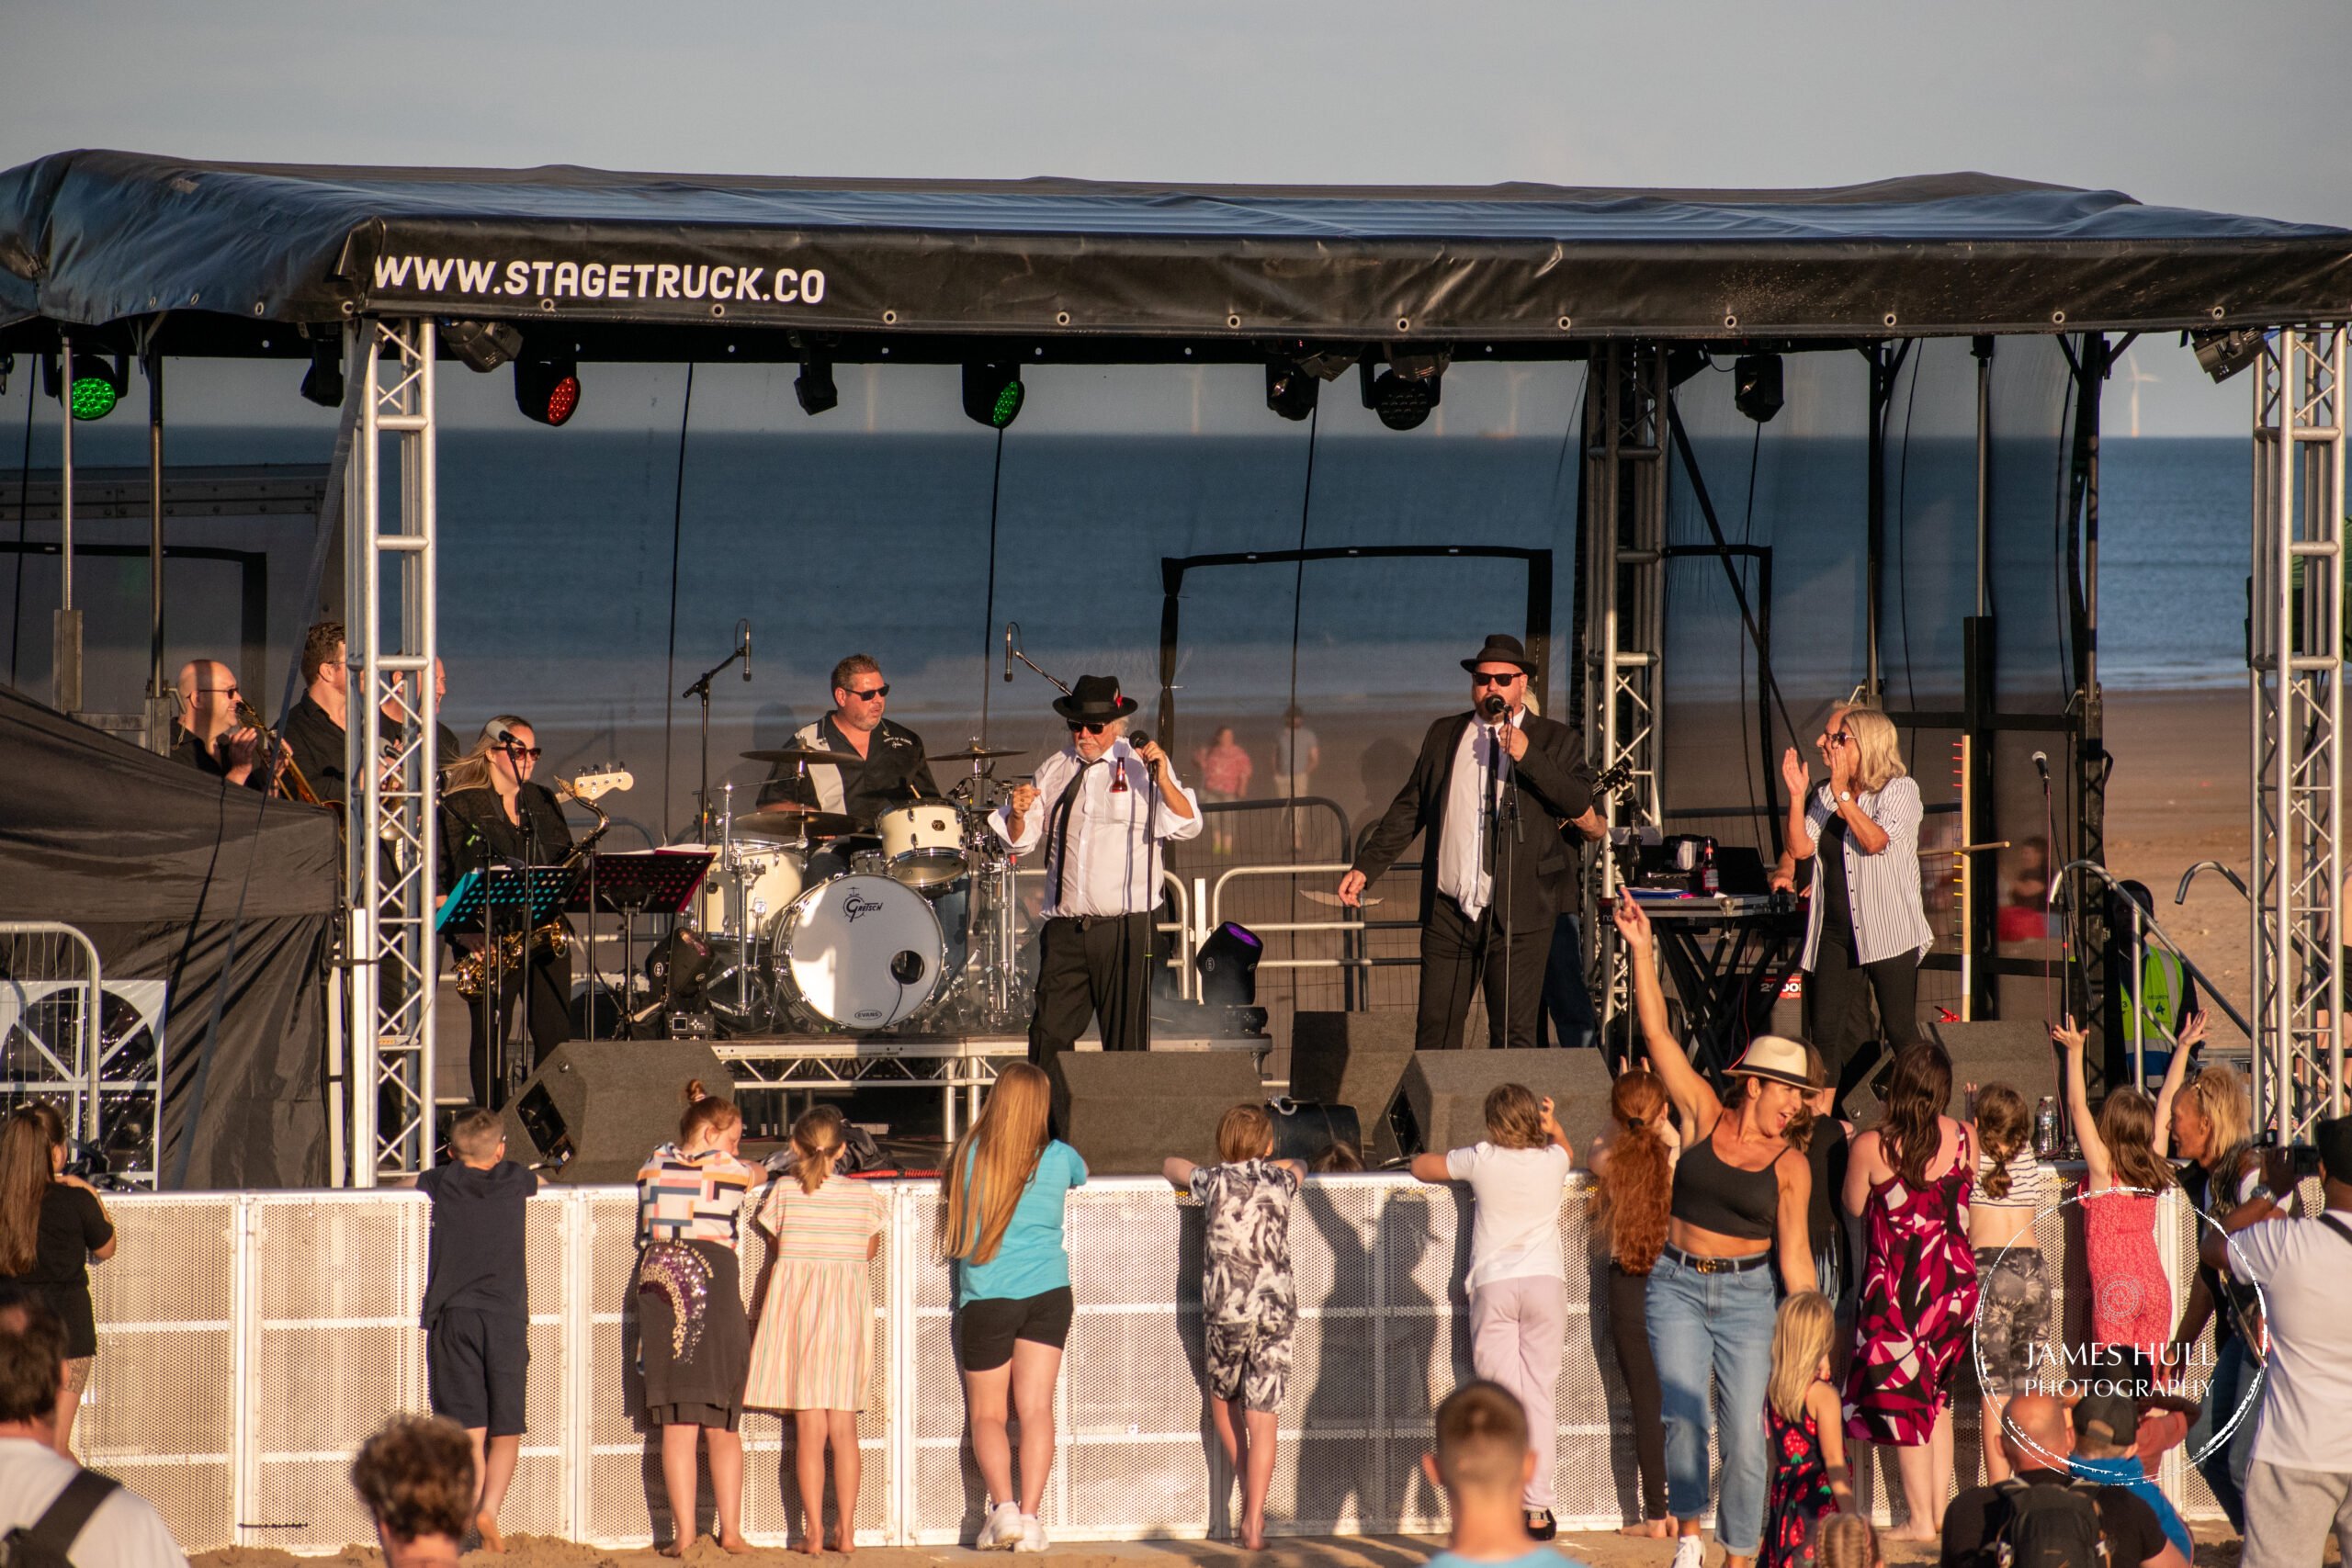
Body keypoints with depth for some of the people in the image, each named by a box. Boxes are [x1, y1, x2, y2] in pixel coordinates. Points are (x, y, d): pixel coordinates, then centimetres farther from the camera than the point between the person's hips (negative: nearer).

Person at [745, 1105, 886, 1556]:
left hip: (796, 1305, -1)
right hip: (849, 1308, 1)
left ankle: (814, 1531, -3)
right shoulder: (866, 1196, -1)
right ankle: (845, 1530, 6)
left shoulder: (784, 1191, -6)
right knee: (844, 1425, 7)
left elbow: (778, 1246, 5)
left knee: (809, 1425, 0)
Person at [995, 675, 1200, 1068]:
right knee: (1048, 1037, -2)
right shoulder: (1056, 770, 15)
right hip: (1065, 929, 4)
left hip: (1125, 930, -4)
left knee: (1126, 1041, -1)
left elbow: (1186, 826, -9)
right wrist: (1018, 813, -5)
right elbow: (1021, 840, 17)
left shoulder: (1140, 766, 2)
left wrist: (1163, 781, -25)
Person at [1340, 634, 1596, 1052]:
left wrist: (1527, 756, -19)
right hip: (1449, 913, 3)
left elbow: (1580, 802, -10)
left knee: (1513, 1034, -3)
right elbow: (1408, 809, 17)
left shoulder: (1555, 742, 4)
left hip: (1518, 916, -3)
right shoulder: (1444, 736, 13)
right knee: (1435, 1031, 2)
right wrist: (1365, 867, 10)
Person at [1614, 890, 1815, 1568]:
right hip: (1678, 1286, 0)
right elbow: (1658, 1033, -4)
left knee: (1745, 1437, -3)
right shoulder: (1703, 1118, 0)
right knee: (1687, 1416, -17)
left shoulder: (1789, 1165, 1)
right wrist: (1642, 952, -11)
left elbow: (1794, 1256, 3)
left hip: (1746, 1295, 1)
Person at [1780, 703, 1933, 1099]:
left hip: (1888, 930, -5)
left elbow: (1875, 840, -19)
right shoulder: (1825, 796, 14)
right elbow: (1800, 847, 5)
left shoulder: (1900, 790, -3)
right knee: (1826, 1034, 1)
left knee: (1900, 1031, -3)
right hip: (1836, 932, 5)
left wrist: (1843, 795, -18)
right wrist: (1797, 796, -4)